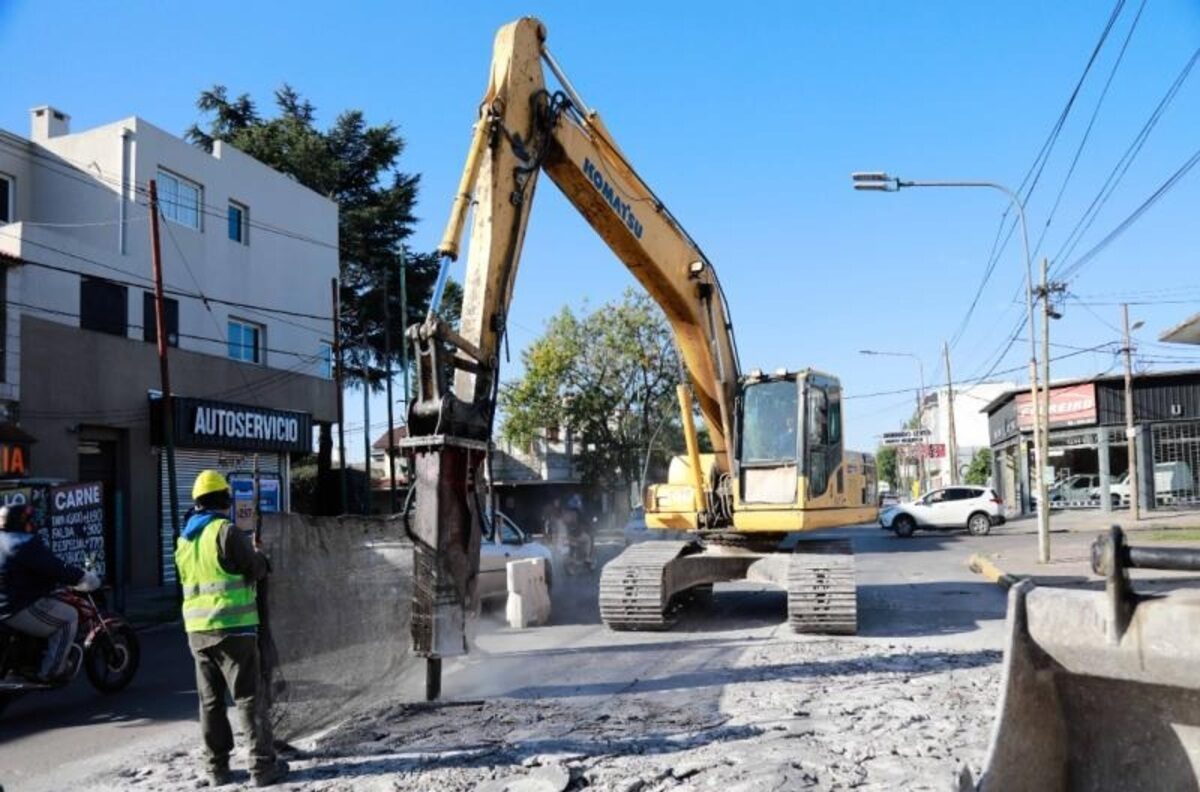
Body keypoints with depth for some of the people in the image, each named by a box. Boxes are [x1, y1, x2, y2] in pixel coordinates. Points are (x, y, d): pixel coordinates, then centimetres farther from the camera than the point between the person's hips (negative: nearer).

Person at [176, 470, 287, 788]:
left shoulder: (183, 540, 12)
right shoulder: (226, 531, -12)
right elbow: (255, 569, -7)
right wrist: (260, 557, 16)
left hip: (197, 629, 7)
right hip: (232, 626, -7)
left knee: (210, 700, 13)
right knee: (250, 698, -1)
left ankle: (217, 767, 18)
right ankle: (263, 766, 2)